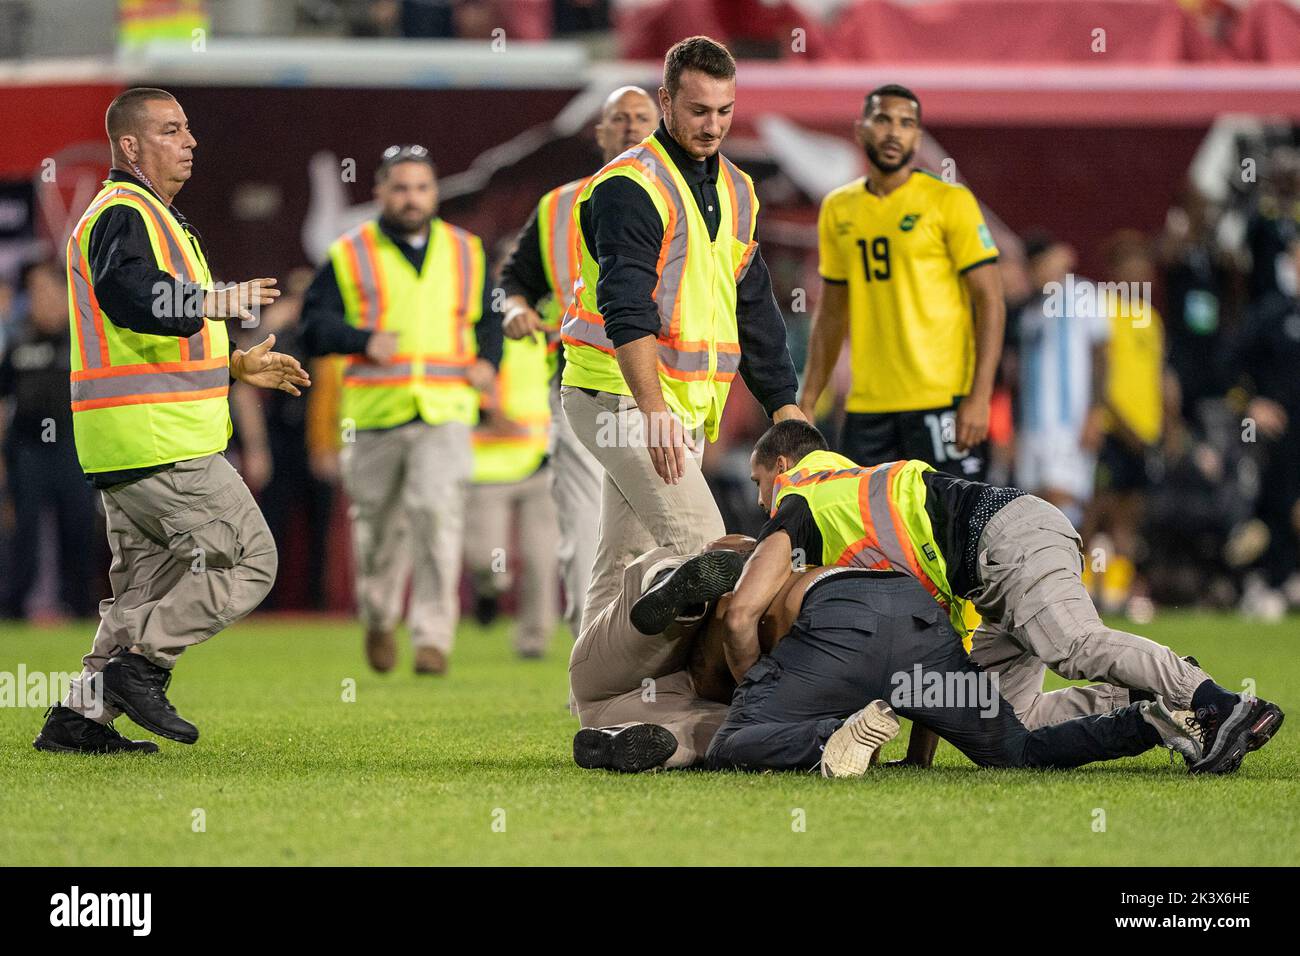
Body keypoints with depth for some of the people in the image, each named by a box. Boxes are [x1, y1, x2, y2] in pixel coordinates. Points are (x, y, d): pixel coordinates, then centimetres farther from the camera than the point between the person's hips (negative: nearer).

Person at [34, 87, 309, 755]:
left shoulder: (146, 217, 25)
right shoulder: (123, 215, -9)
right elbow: (131, 298, -30)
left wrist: (233, 367, 23)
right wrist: (216, 302, -36)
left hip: (129, 448, 11)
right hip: (160, 442, -11)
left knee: (147, 588, 12)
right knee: (249, 561, -8)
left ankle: (81, 716, 9)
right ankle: (139, 663, -10)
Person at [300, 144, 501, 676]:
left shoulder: (465, 253, 13)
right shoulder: (350, 256, 4)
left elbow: (492, 314, 25)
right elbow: (314, 327, -2)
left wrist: (488, 360, 6)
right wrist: (364, 340, -19)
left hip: (445, 414, 0)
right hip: (374, 416, 0)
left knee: (438, 513, -17)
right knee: (378, 525, 9)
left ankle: (433, 637, -16)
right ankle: (379, 619, 36)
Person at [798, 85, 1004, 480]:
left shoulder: (950, 202, -4)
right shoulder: (837, 210, 12)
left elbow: (990, 301, -7)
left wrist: (980, 397, -16)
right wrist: (807, 402, 14)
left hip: (941, 403, -5)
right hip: (867, 405, 6)